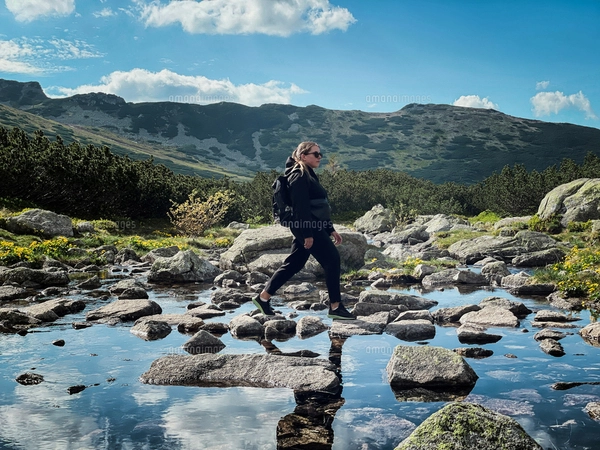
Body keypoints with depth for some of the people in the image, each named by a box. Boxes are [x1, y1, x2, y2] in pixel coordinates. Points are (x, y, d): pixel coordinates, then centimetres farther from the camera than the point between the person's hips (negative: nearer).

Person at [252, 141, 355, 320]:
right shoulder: (299, 176, -12)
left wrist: (331, 229, 20)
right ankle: (335, 307, -3)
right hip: (306, 226, -10)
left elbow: (320, 206, 22)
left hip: (313, 226, 10)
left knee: (294, 263, 12)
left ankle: (263, 297, 18)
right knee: (332, 259, -9)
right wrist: (308, 234, -22)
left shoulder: (309, 175, 20)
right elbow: (301, 207, -19)